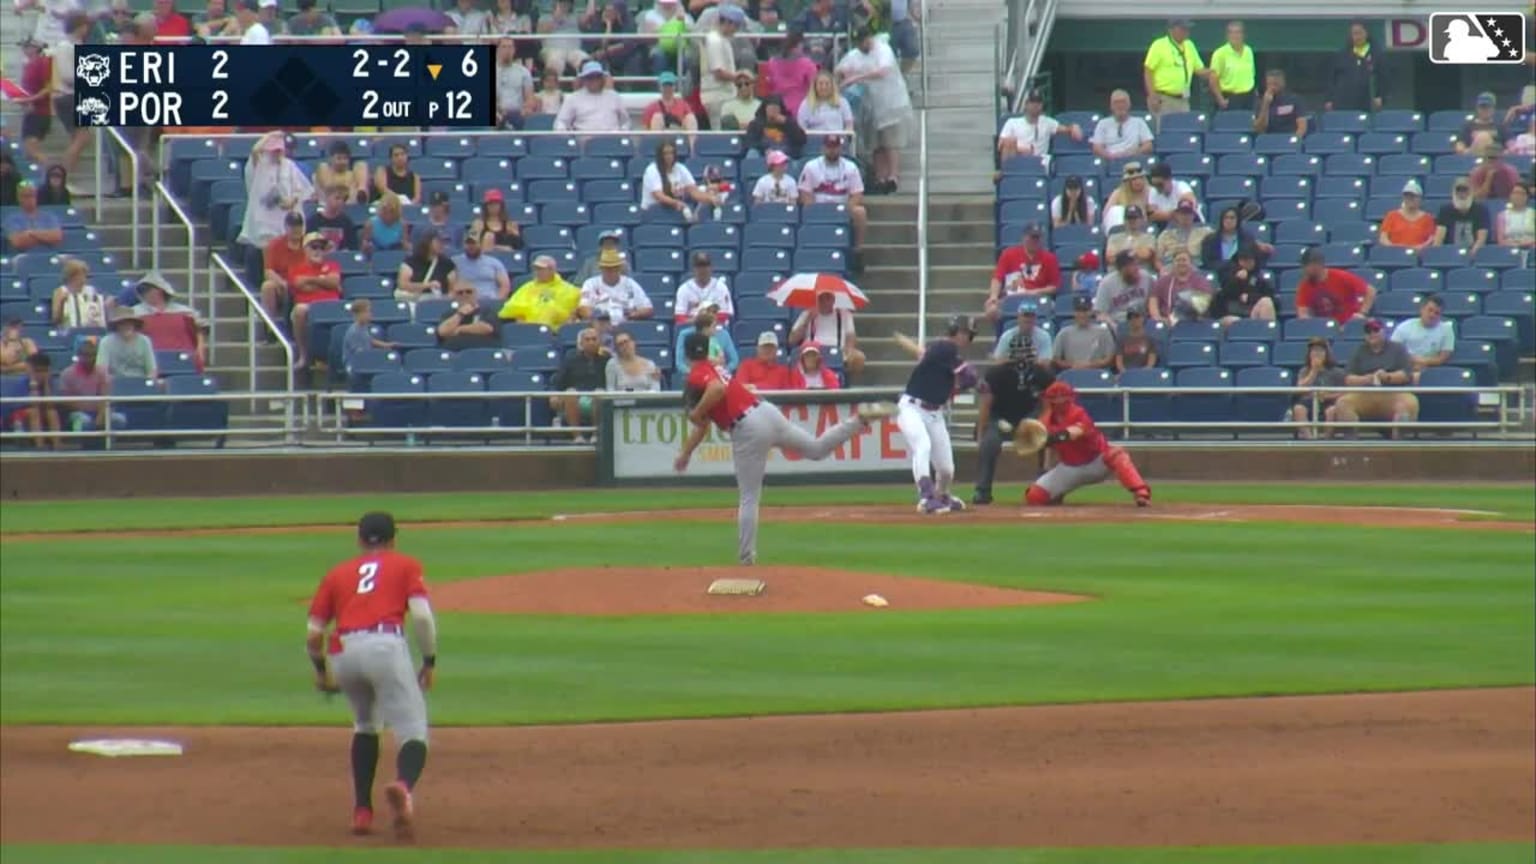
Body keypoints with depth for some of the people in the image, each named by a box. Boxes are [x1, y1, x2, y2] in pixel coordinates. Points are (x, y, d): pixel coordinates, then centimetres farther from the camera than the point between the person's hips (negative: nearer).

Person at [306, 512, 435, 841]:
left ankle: (362, 810, 19)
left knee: (366, 724, 28)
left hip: (342, 654, 3)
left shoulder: (337, 573, 27)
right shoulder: (406, 565, 21)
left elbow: (313, 635, 19)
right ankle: (404, 786, -40)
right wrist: (430, 662, 12)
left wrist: (320, 672, 37)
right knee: (413, 730, -6)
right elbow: (422, 616, 3)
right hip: (385, 646, -3)